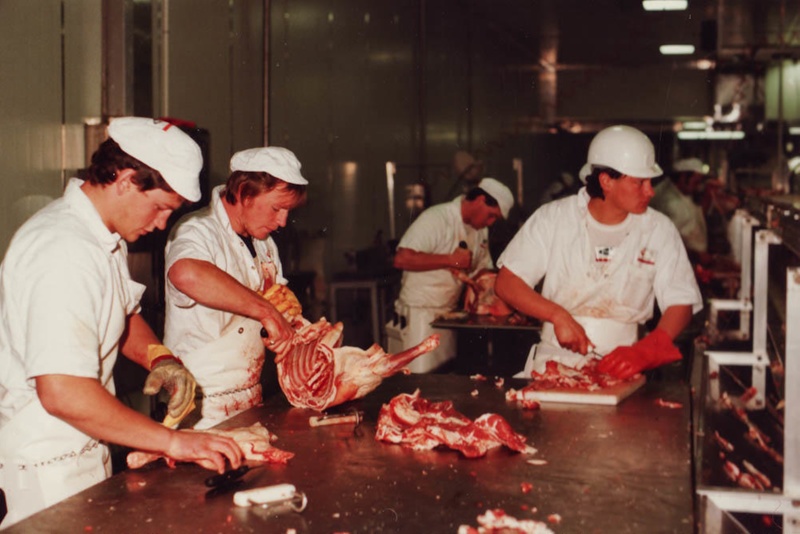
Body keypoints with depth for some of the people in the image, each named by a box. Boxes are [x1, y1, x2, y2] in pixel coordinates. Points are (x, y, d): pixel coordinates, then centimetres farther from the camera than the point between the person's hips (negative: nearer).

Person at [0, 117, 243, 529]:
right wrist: (172, 441, -28)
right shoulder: (65, 252, -27)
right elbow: (62, 393, -33)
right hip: (47, 468, -10)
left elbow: (123, 313, 23)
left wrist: (159, 358, 1)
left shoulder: (105, 237, 7)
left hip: (84, 449, 10)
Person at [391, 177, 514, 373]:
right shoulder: (437, 218, -16)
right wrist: (450, 260, -23)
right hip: (420, 313, -8)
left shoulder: (481, 230, 10)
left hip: (448, 314, 8)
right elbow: (402, 259, -27)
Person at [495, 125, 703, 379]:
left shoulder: (659, 230, 4)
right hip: (553, 363, 0)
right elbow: (506, 283, 0)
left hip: (617, 368, 1)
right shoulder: (553, 218, 2)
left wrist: (643, 351, -15)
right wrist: (558, 316, -15)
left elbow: (681, 304, 2)